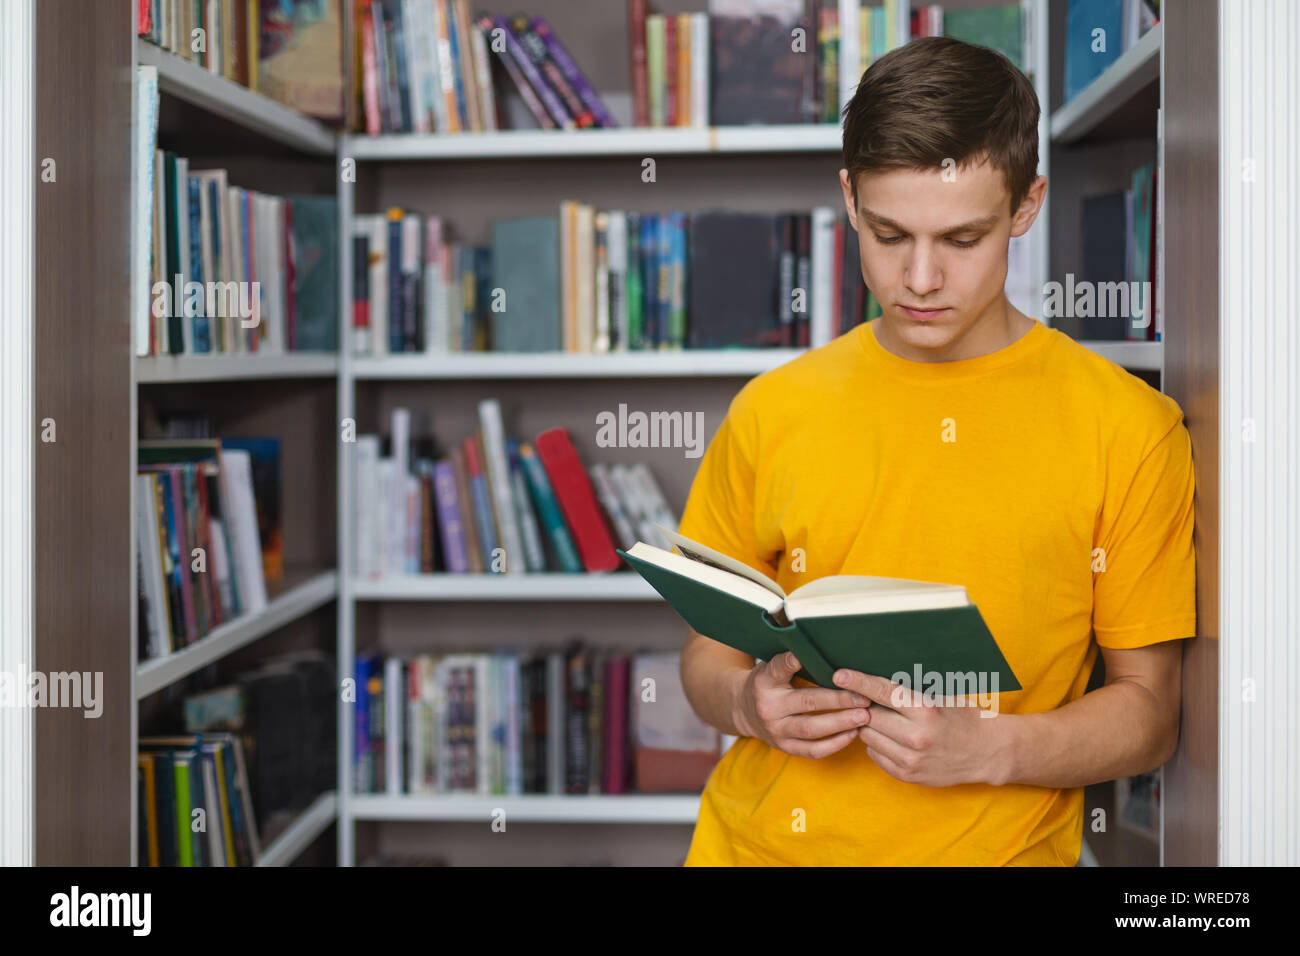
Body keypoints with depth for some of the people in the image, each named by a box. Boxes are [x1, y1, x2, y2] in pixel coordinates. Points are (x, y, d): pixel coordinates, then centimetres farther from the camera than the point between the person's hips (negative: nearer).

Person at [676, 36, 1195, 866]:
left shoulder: (1128, 426, 0)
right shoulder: (773, 411, 8)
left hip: (991, 845, -3)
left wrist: (988, 747, -13)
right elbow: (709, 648, 16)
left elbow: (1150, 713, 3)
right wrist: (745, 702, -5)